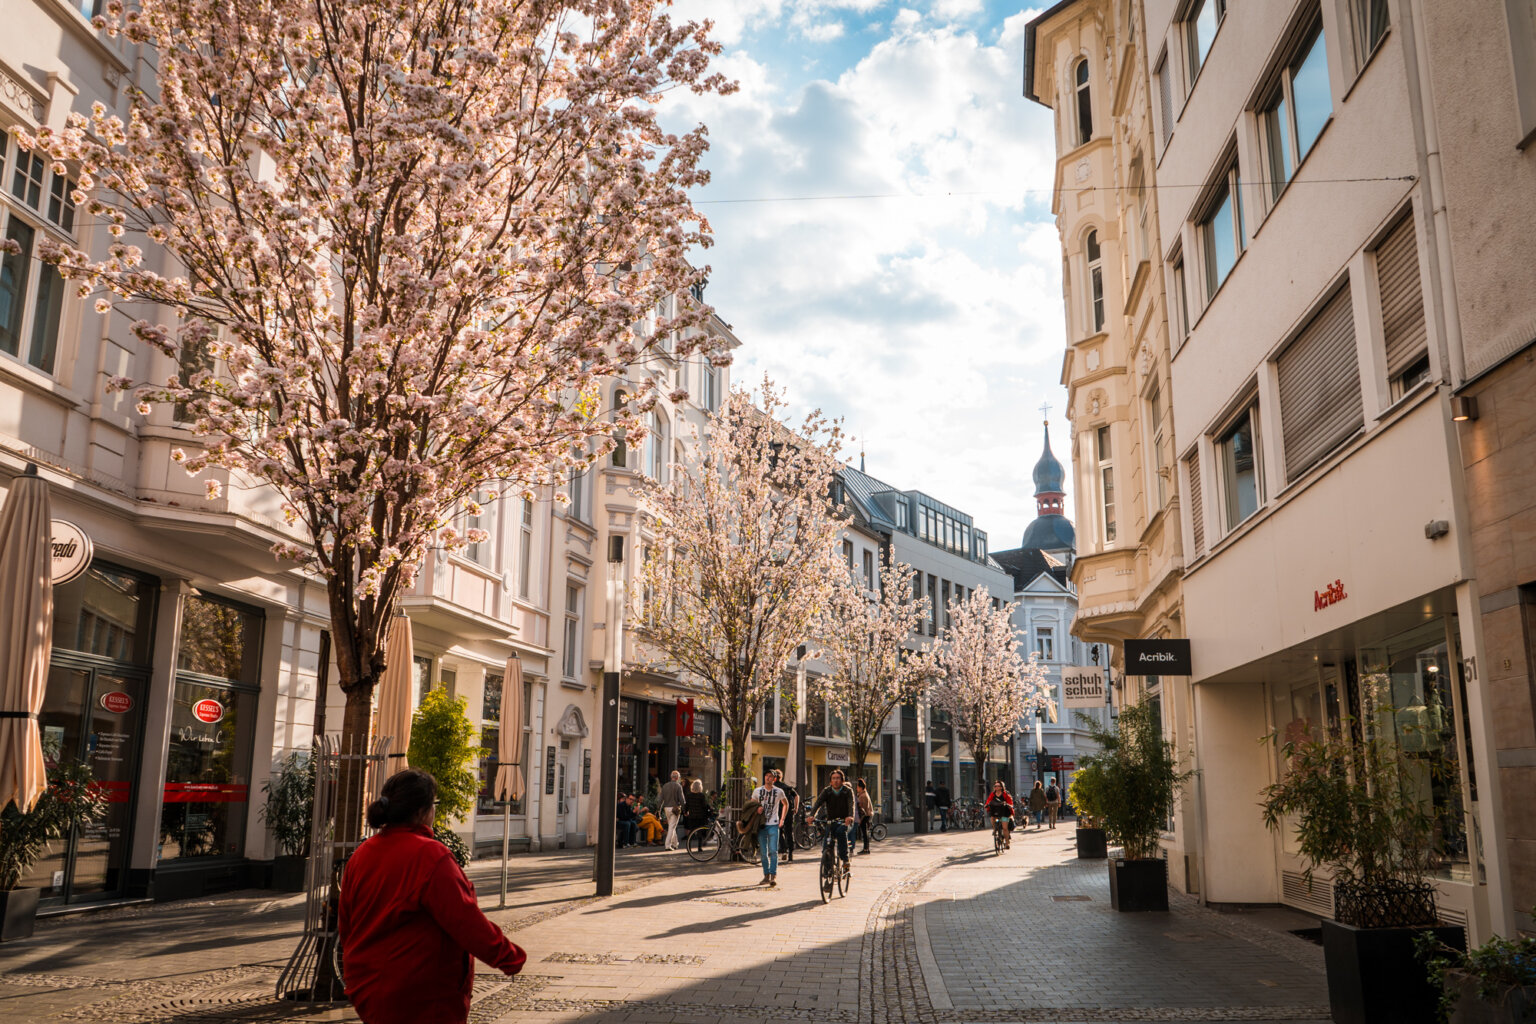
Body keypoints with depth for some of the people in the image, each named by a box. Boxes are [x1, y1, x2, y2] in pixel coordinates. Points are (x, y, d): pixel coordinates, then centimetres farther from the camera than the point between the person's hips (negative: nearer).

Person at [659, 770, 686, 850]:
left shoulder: (665, 786, 7)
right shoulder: (678, 786, -9)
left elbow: (661, 799, 7)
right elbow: (681, 799, -11)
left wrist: (660, 810, 10)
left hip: (666, 808, 5)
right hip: (675, 808, -5)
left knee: (671, 826, 18)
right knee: (672, 827, -3)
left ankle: (674, 843, 25)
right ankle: (668, 845, -8)